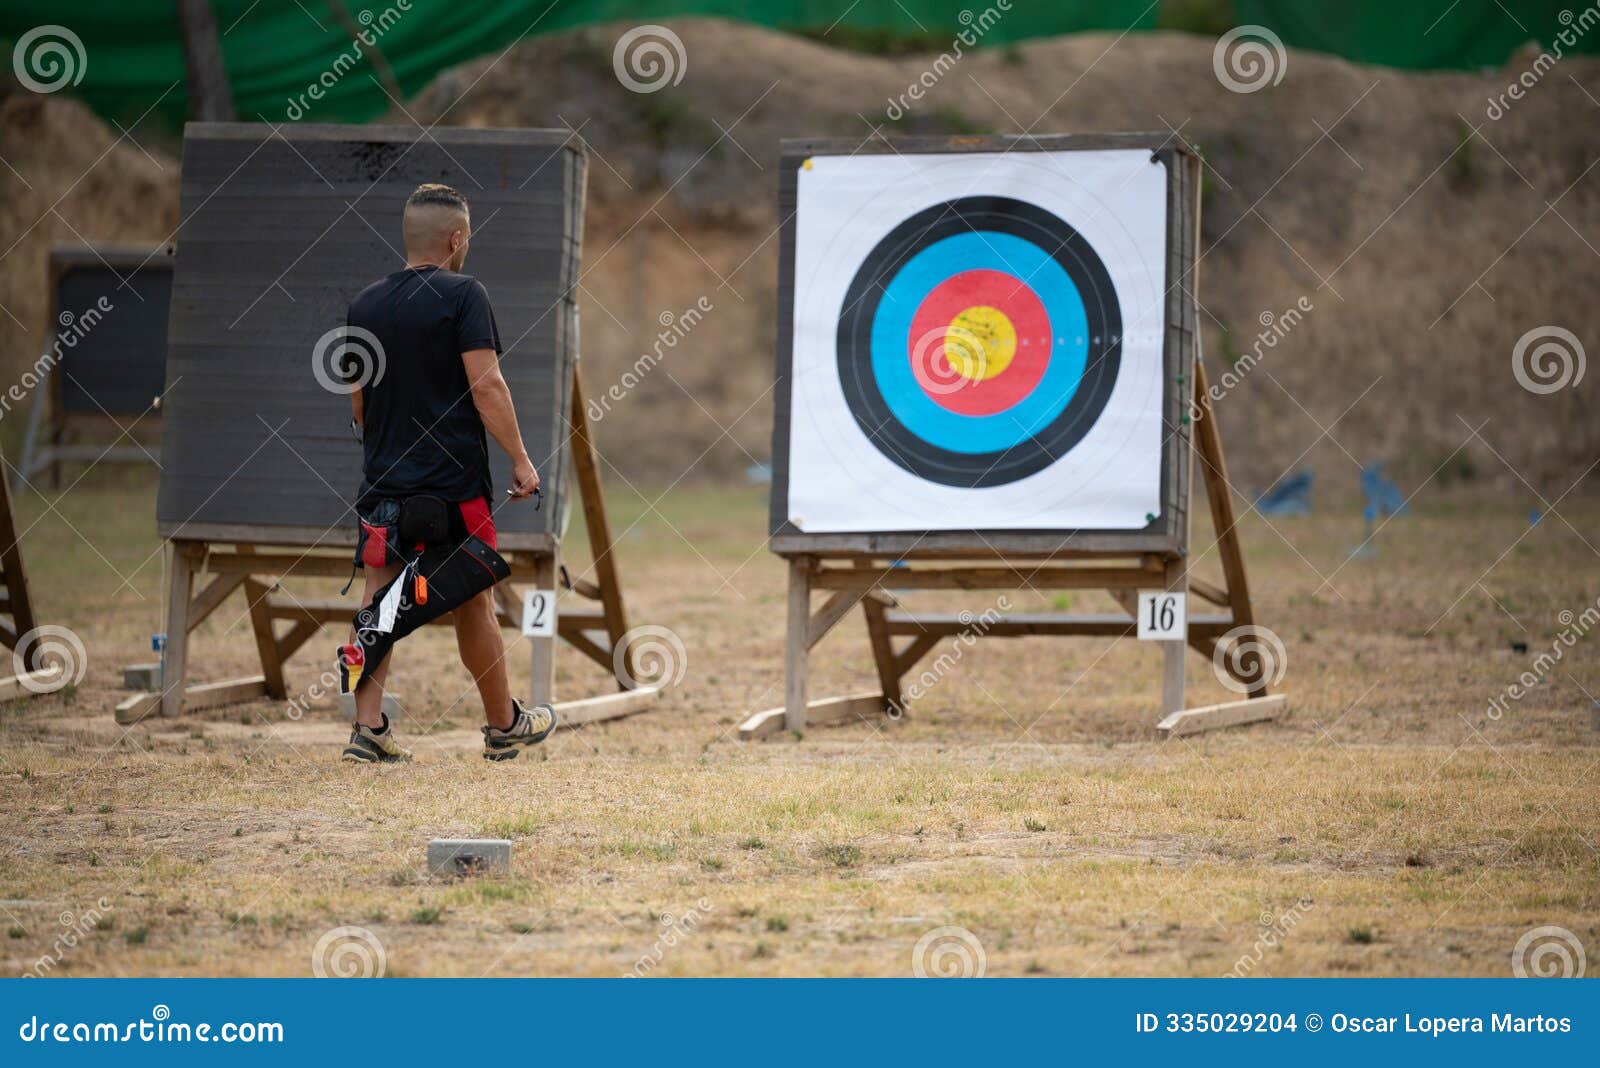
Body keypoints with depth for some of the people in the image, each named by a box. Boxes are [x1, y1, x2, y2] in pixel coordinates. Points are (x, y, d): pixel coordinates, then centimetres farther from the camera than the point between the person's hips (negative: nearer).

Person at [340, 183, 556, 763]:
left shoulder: (364, 303, 9)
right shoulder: (462, 295, -8)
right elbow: (486, 386, -14)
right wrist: (519, 458, -9)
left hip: (383, 477, 4)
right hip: (454, 478, -4)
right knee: (474, 603, 8)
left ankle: (368, 728, -4)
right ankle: (504, 725, 20)